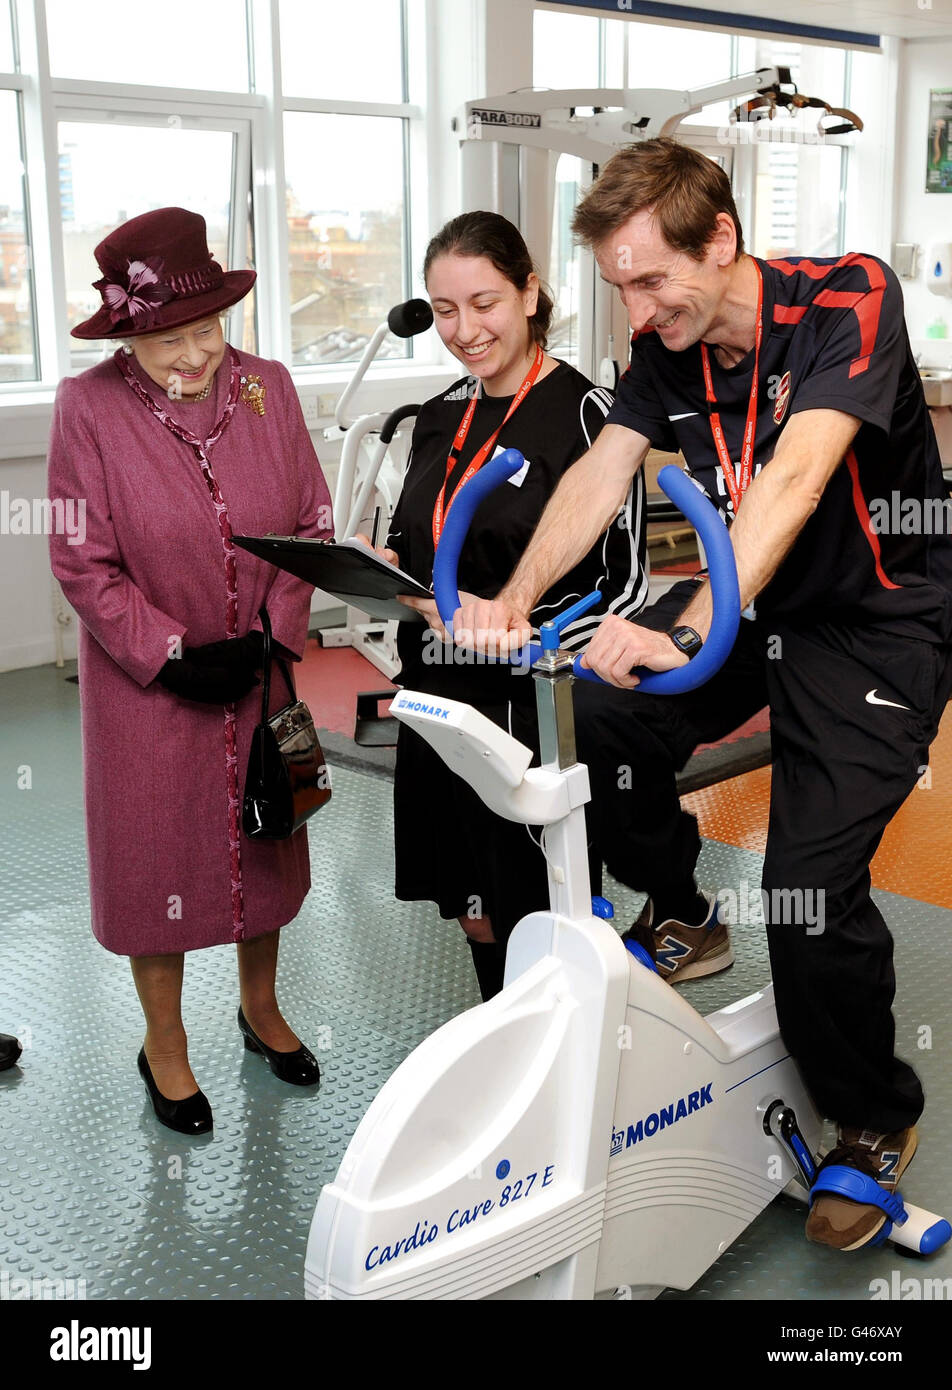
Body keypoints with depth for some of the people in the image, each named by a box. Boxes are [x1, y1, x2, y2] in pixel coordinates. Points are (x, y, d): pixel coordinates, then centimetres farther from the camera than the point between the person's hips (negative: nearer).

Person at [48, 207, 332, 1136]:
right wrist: (173, 657, -16)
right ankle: (164, 1047, 30)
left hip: (260, 674, 4)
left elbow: (311, 522, 0)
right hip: (148, 683, -3)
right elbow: (83, 563, -12)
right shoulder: (88, 407, -15)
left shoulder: (267, 388, -4)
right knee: (155, 853, 9)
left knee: (263, 842, 17)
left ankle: (260, 1008, 42)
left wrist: (268, 634, -10)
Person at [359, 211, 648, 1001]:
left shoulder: (584, 411, -11)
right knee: (476, 919, 16)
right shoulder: (441, 419, 10)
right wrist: (381, 571, -3)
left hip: (538, 712, -6)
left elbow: (626, 588, -14)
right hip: (440, 700, 7)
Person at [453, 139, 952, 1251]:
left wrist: (688, 633, -48)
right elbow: (601, 472, -12)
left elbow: (793, 479, -36)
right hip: (747, 601, 6)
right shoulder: (664, 348, -3)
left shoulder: (848, 299, -23)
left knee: (811, 883, -16)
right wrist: (514, 600, -29)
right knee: (597, 717, -16)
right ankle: (677, 912, 14)